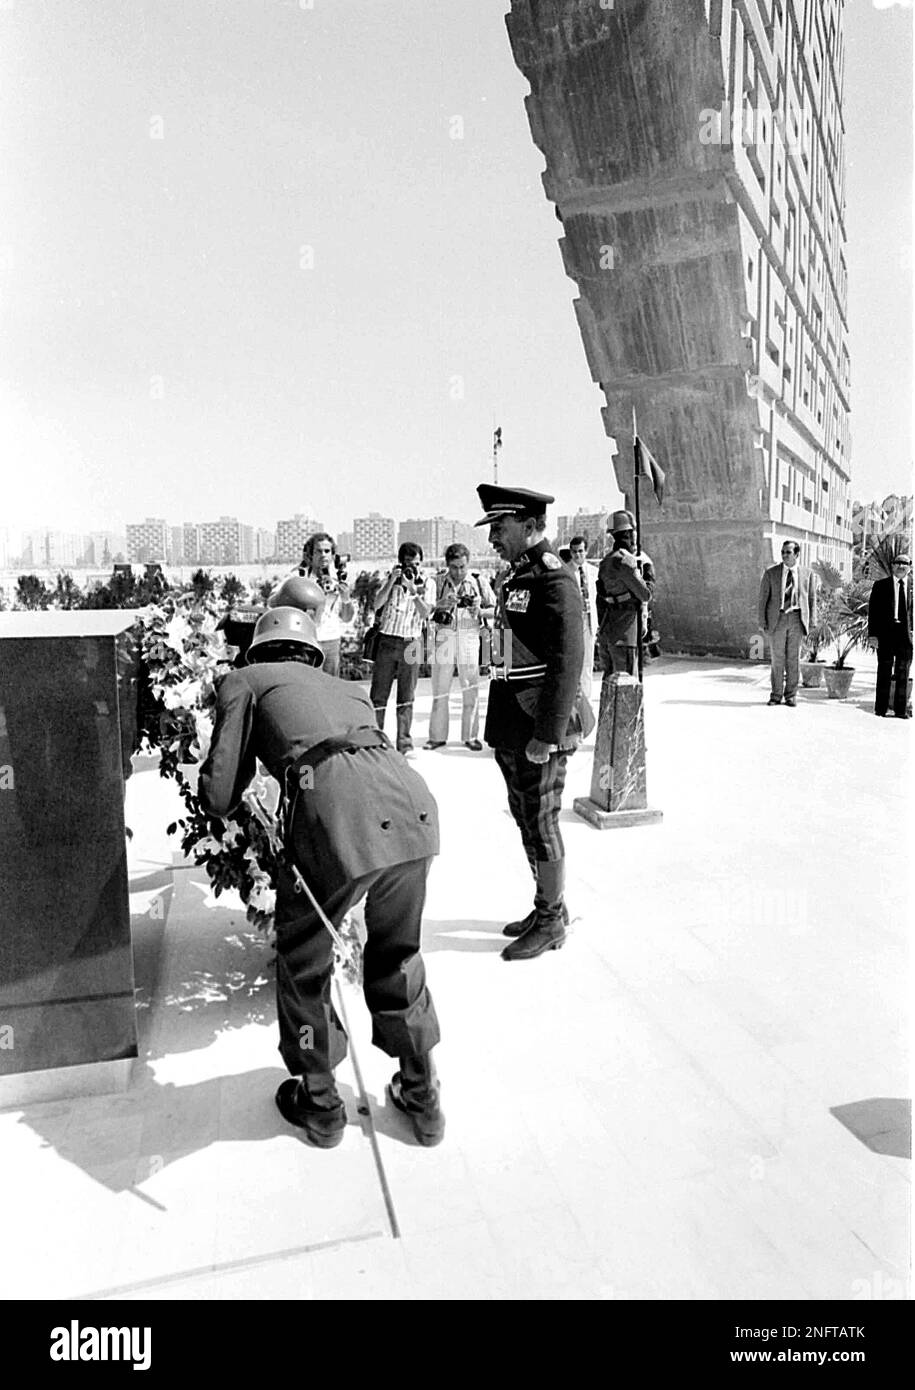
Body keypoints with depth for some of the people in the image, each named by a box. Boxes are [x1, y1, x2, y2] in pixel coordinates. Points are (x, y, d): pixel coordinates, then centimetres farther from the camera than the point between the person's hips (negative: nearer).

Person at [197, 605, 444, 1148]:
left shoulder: (246, 680, 21)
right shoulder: (347, 688, 35)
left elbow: (219, 795, 13)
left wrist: (216, 795, 37)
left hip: (337, 808, -5)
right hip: (413, 802, 5)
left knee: (303, 959, 21)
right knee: (398, 955, 27)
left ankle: (320, 1103, 37)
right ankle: (422, 1097, 40)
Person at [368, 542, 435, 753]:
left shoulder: (427, 583, 5)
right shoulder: (392, 578, 9)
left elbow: (425, 612, -8)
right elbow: (377, 605, -4)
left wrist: (412, 588, -15)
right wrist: (392, 581, -11)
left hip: (411, 642, -1)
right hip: (387, 639, 1)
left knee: (406, 696, 3)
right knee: (378, 694, 0)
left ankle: (404, 743, 8)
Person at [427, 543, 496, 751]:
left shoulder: (479, 582, 3)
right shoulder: (438, 582, 2)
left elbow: (495, 609, 6)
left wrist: (479, 612, -13)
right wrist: (441, 604, -21)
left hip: (470, 639, 0)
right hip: (443, 639, 0)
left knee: (471, 691, 2)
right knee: (439, 691, 4)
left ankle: (470, 736, 14)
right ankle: (437, 736, 14)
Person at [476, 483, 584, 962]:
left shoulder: (554, 580, -15)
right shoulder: (516, 576, 14)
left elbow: (567, 665, -21)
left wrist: (547, 735, -23)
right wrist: (504, 726, 18)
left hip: (539, 730, -9)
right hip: (511, 729, 10)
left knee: (541, 825, 2)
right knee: (525, 819, 18)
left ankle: (551, 922, 18)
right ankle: (548, 905, 34)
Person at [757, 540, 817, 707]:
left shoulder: (807, 574, 6)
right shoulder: (770, 572, 3)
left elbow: (812, 598, 11)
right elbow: (763, 598, 4)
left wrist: (811, 622, 4)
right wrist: (763, 622, -2)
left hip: (797, 619, 1)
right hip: (776, 618, -1)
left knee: (794, 659, 3)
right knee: (777, 659, 2)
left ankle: (791, 695, 12)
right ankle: (776, 695, 12)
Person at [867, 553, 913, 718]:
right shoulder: (881, 585, 3)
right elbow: (873, 611, 0)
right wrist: (872, 634, -7)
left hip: (906, 634, 1)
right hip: (885, 633, -1)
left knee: (903, 673, 7)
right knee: (884, 672, 5)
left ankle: (901, 709, 16)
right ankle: (880, 708, 13)